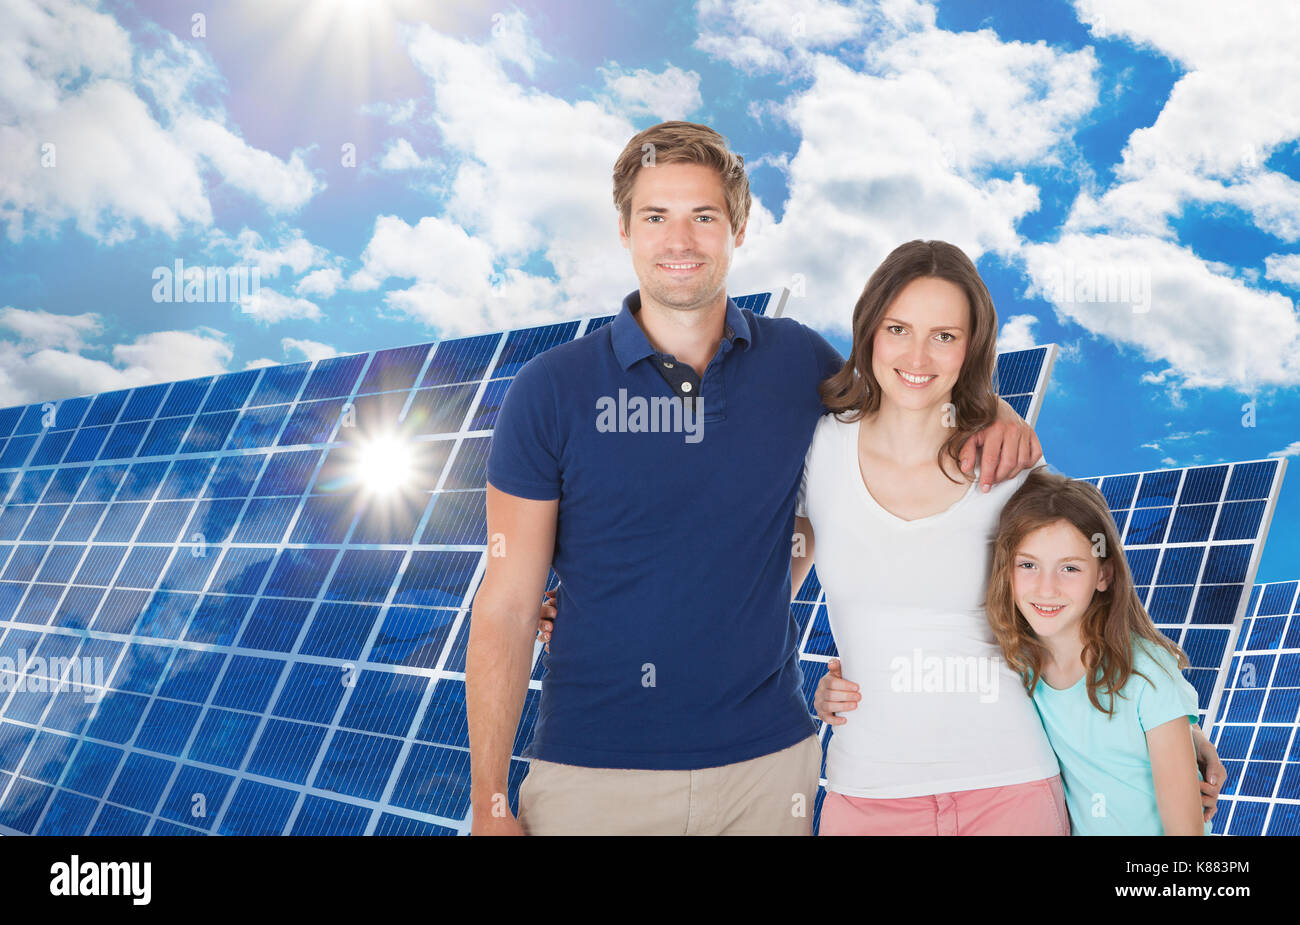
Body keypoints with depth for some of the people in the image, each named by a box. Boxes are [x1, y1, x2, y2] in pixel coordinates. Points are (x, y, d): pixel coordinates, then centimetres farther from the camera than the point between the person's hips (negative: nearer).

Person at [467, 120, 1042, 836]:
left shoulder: (799, 361, 1)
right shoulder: (550, 390, -6)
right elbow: (507, 604, -5)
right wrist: (489, 805, -9)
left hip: (767, 760, 2)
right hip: (593, 770, -2)